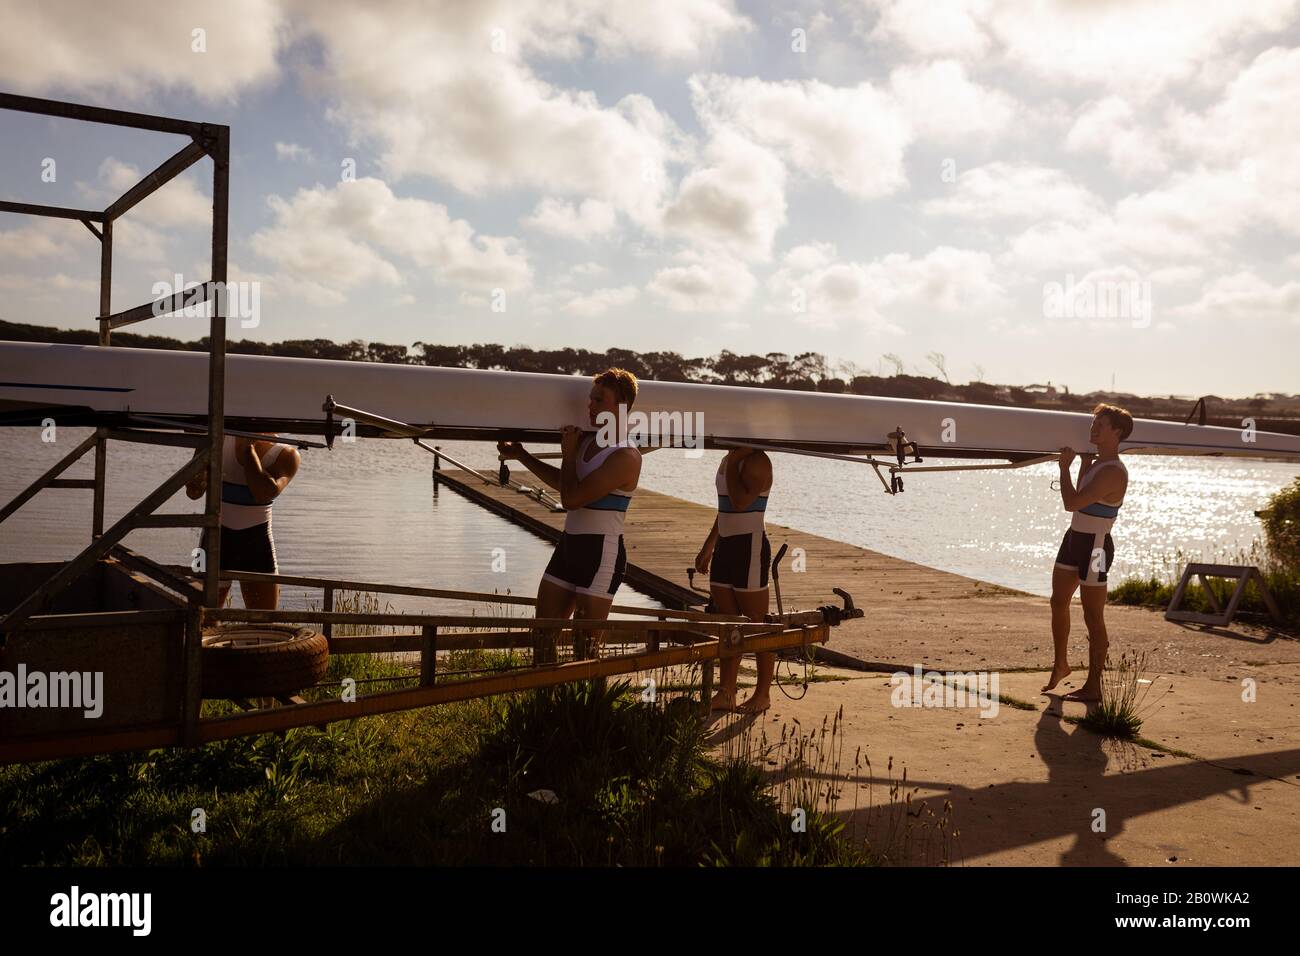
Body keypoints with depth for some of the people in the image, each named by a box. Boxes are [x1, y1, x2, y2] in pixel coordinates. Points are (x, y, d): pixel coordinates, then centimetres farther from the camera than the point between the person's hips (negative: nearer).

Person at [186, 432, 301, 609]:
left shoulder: (286, 455, -7)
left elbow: (265, 493, -25)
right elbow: (193, 492, -4)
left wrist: (249, 449, -20)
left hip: (257, 541, 0)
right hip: (216, 536, 0)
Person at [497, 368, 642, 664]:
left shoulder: (625, 457, -17)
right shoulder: (587, 441, 10)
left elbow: (572, 499, -22)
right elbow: (565, 485, 29)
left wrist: (568, 454, -7)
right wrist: (521, 455, 28)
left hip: (602, 553, -9)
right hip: (570, 546, 9)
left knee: (585, 645, -5)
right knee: (542, 633, 12)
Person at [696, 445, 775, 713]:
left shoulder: (757, 461, -13)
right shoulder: (728, 460, 14)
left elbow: (740, 502, -27)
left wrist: (732, 462, -19)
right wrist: (708, 547, 24)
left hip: (750, 547, -9)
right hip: (726, 546, 9)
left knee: (757, 623, 1)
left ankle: (763, 694, 11)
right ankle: (726, 694, 14)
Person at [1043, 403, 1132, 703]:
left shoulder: (1113, 472, -21)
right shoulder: (1097, 463, 10)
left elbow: (1072, 503, -27)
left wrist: (1065, 467, -15)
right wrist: (1083, 463, 14)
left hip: (1094, 546, -10)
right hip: (1075, 538, 10)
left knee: (1092, 616, -1)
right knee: (1058, 602, 18)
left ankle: (1093, 687, 9)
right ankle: (1060, 664, 35)